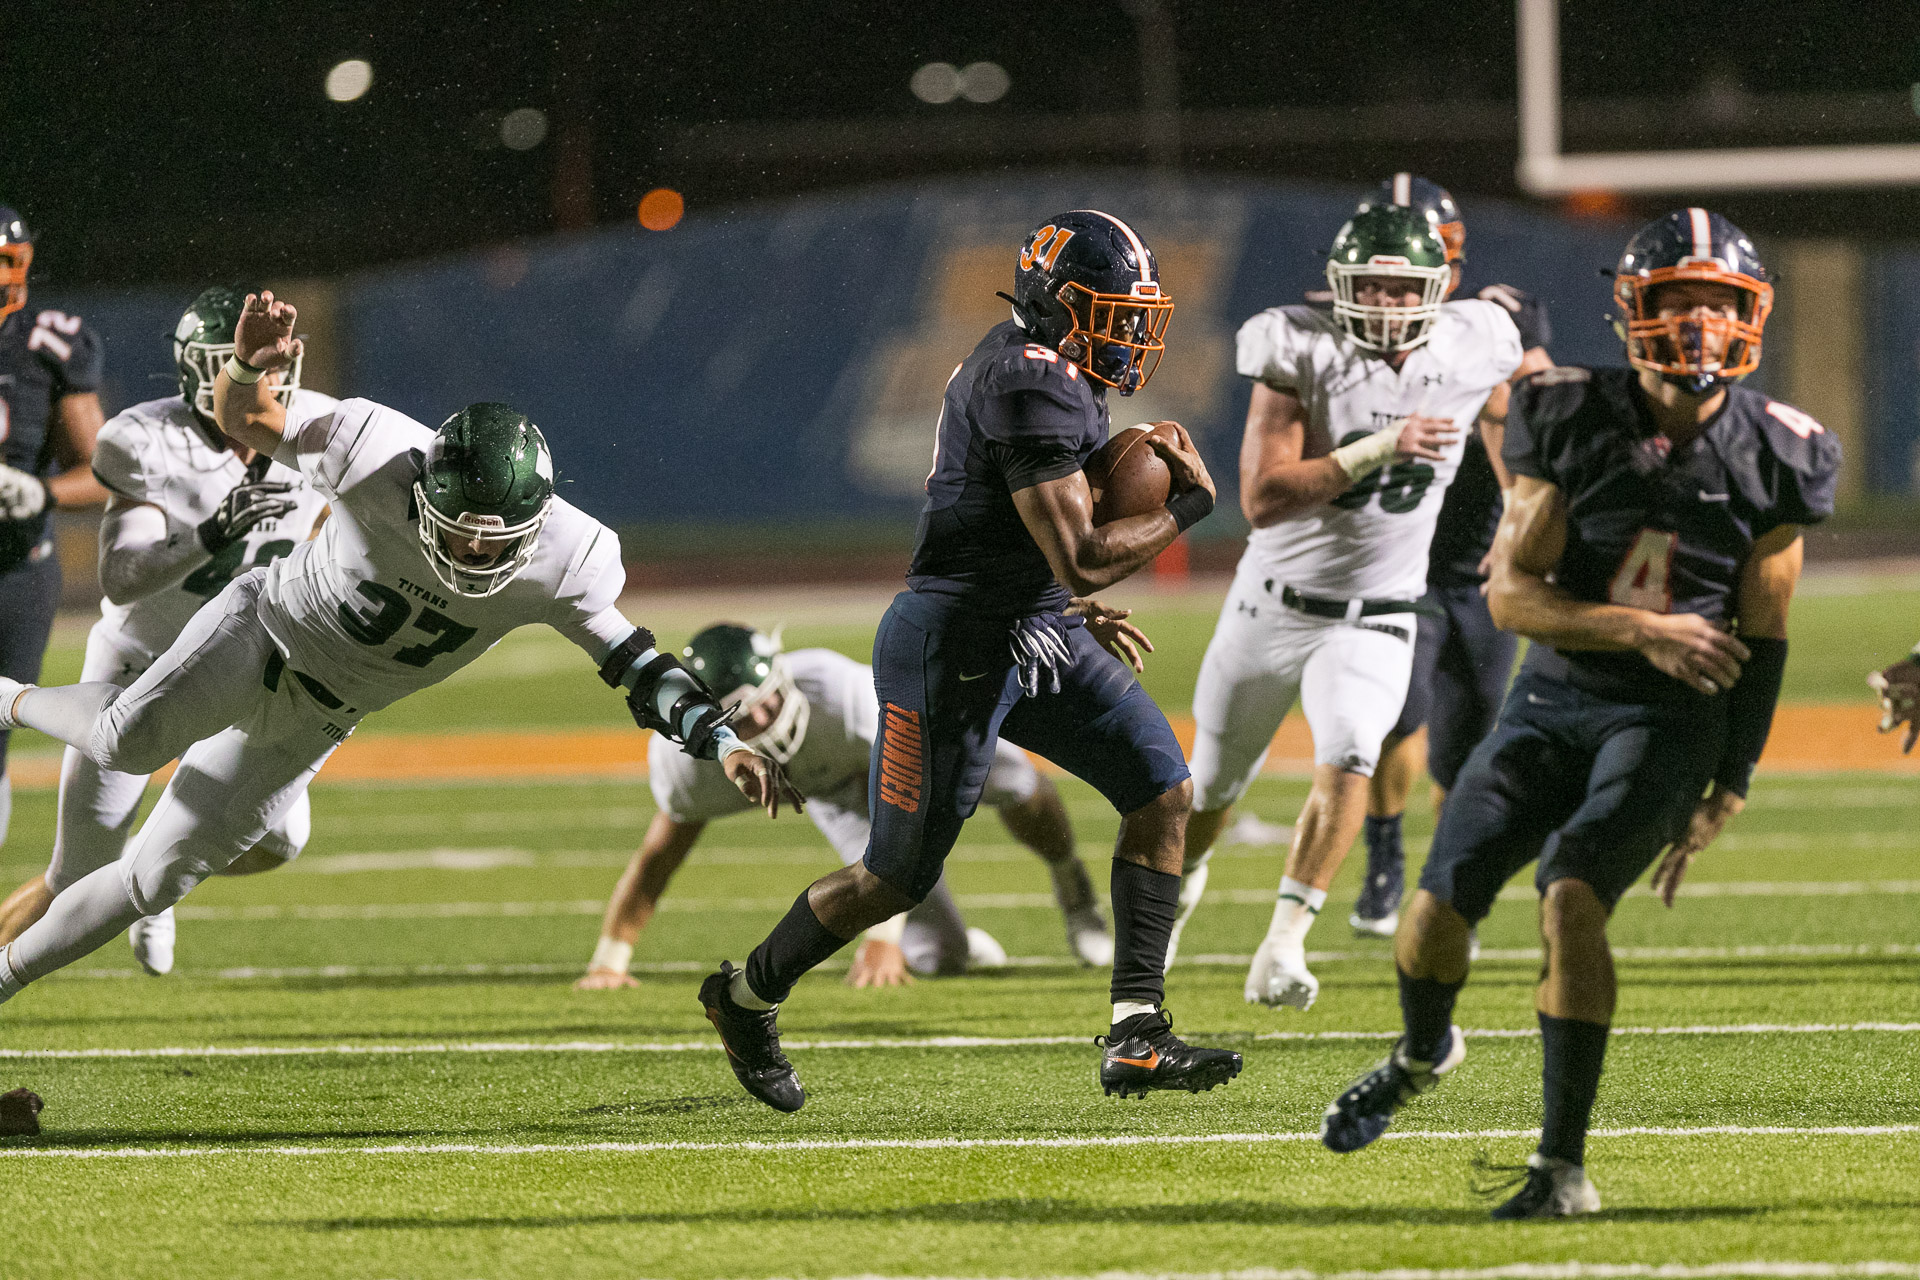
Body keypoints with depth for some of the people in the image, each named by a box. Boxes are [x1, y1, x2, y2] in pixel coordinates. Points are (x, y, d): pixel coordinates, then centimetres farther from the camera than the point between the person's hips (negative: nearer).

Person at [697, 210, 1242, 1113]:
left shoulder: (1040, 370, 11)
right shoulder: (1031, 385, -21)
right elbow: (1081, 558, -24)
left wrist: (1075, 610, 20)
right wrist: (1188, 505, -12)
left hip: (1035, 633, 10)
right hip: (956, 645, -10)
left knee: (1162, 791, -3)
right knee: (898, 878, 1)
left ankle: (1136, 1036, -3)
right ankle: (747, 997, 25)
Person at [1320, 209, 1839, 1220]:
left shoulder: (1771, 456, -6)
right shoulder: (1572, 420, -7)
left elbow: (1762, 639, 2)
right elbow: (1511, 592, -9)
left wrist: (1728, 788, 3)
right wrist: (1641, 628, -23)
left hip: (1670, 719, -2)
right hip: (1554, 698, 2)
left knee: (1570, 897, -25)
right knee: (1437, 910, -5)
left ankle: (1564, 1165, -20)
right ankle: (1423, 1052, 32)